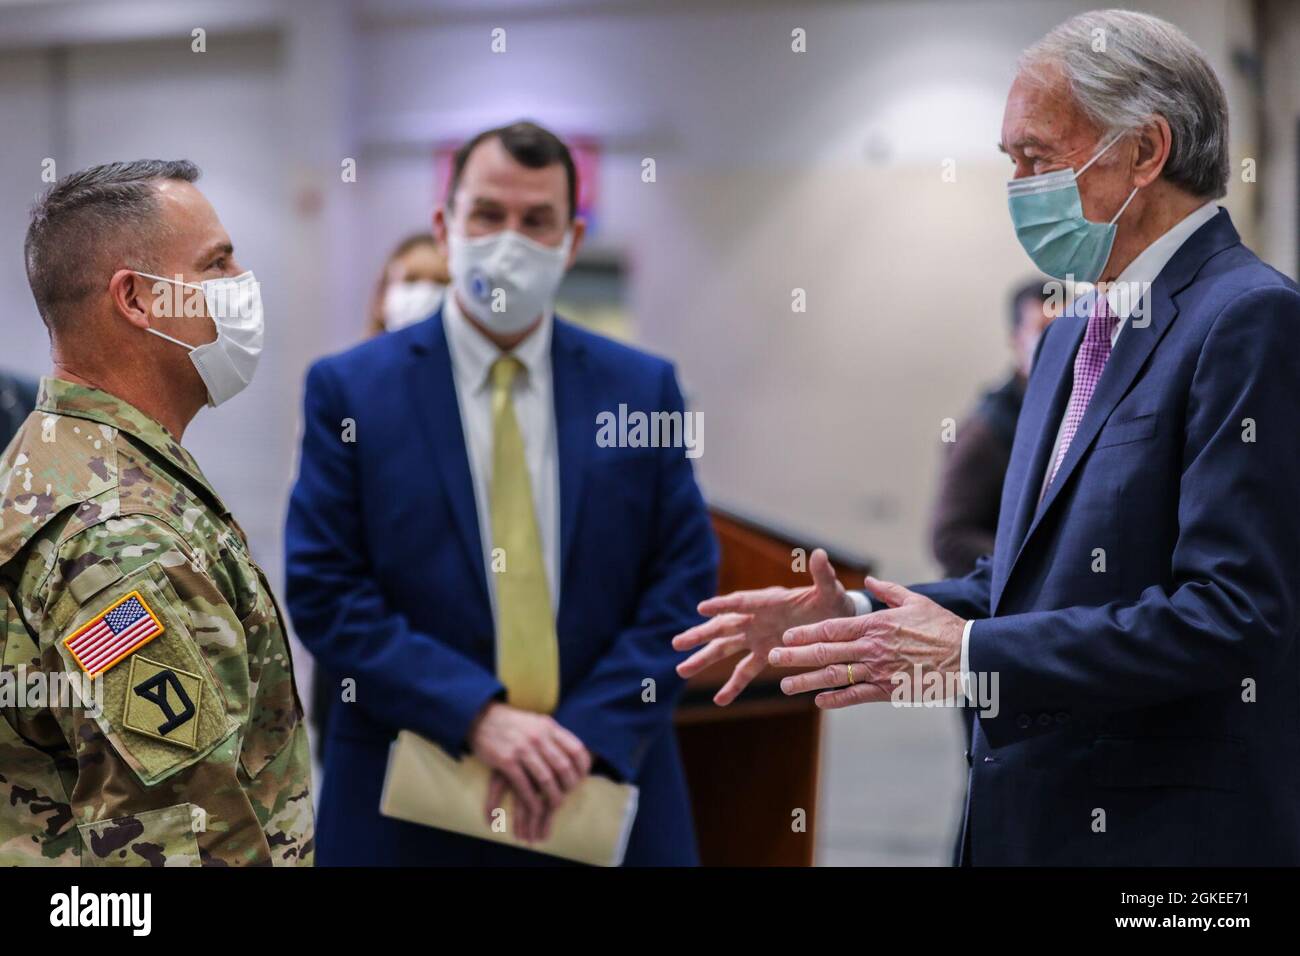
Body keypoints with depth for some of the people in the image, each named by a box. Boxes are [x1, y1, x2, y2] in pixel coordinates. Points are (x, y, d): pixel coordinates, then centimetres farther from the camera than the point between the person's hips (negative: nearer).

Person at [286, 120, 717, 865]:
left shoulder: (644, 387, 4)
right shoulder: (351, 390, -2)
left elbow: (685, 582, 0)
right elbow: (324, 590, -7)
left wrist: (588, 734, -13)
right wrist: (477, 716, -17)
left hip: (605, 793, 2)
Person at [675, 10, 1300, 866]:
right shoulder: (1073, 337, 15)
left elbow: (1229, 616, -22)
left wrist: (969, 653, -19)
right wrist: (855, 617, 2)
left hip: (1167, 830, -8)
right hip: (1032, 823, 8)